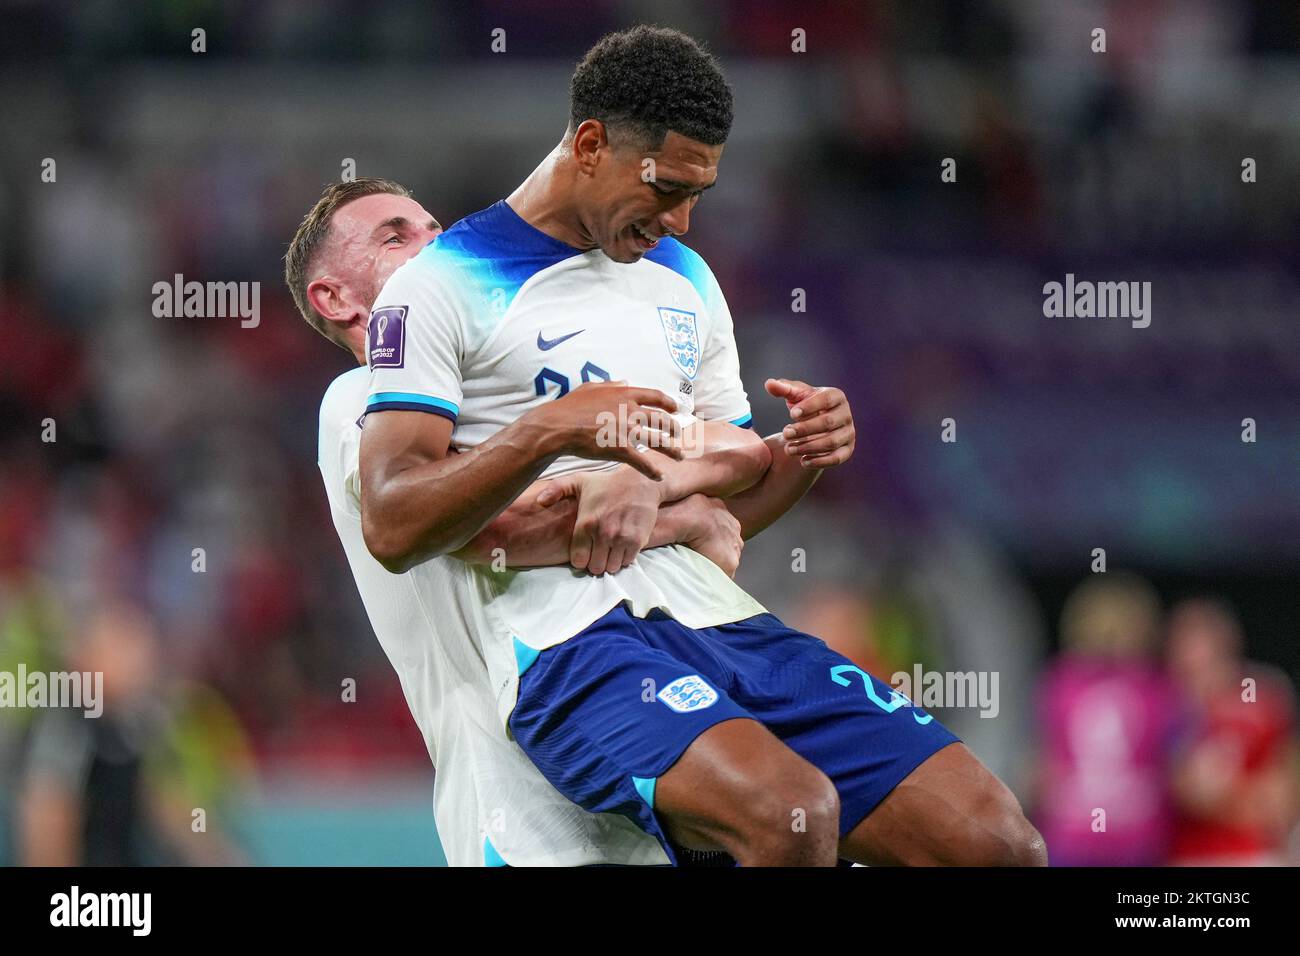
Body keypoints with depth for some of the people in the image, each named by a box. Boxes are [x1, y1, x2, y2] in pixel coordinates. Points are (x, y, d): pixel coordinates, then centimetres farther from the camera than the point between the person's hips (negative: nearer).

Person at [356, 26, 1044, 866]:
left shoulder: (686, 280, 22)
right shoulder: (443, 285, 0)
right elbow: (392, 528, -9)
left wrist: (801, 457, 5)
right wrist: (547, 431, -23)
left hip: (721, 618, 7)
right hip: (573, 637, -6)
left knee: (1001, 841, -11)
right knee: (793, 815, -35)